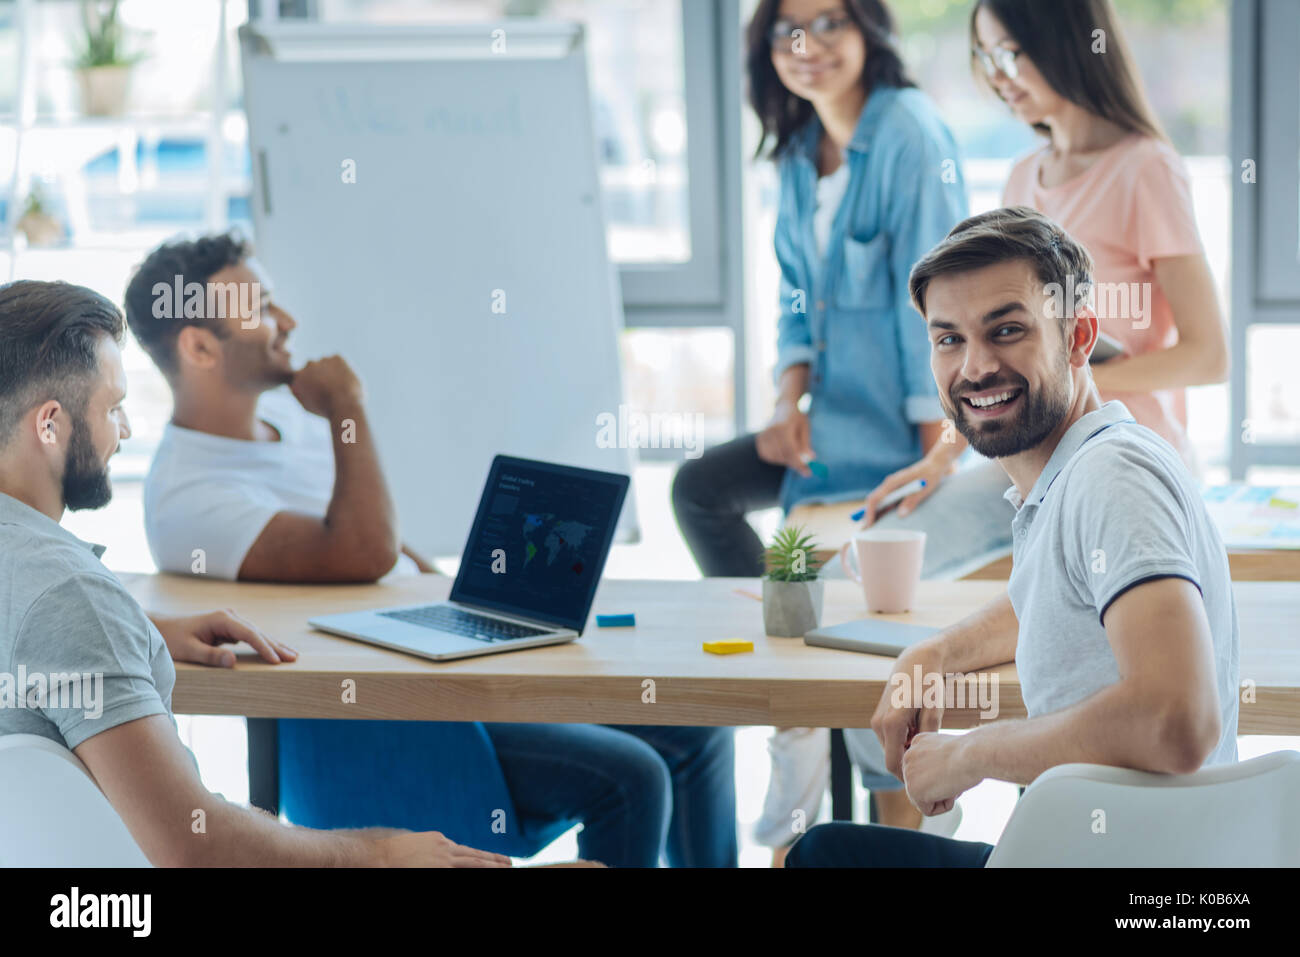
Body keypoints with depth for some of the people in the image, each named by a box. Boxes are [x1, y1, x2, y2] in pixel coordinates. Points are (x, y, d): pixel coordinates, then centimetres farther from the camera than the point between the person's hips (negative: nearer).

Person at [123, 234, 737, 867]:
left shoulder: (286, 413, 10)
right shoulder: (189, 498, -20)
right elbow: (367, 555, -31)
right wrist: (347, 408, -20)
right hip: (365, 726, -9)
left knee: (695, 728, 5)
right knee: (627, 778, -22)